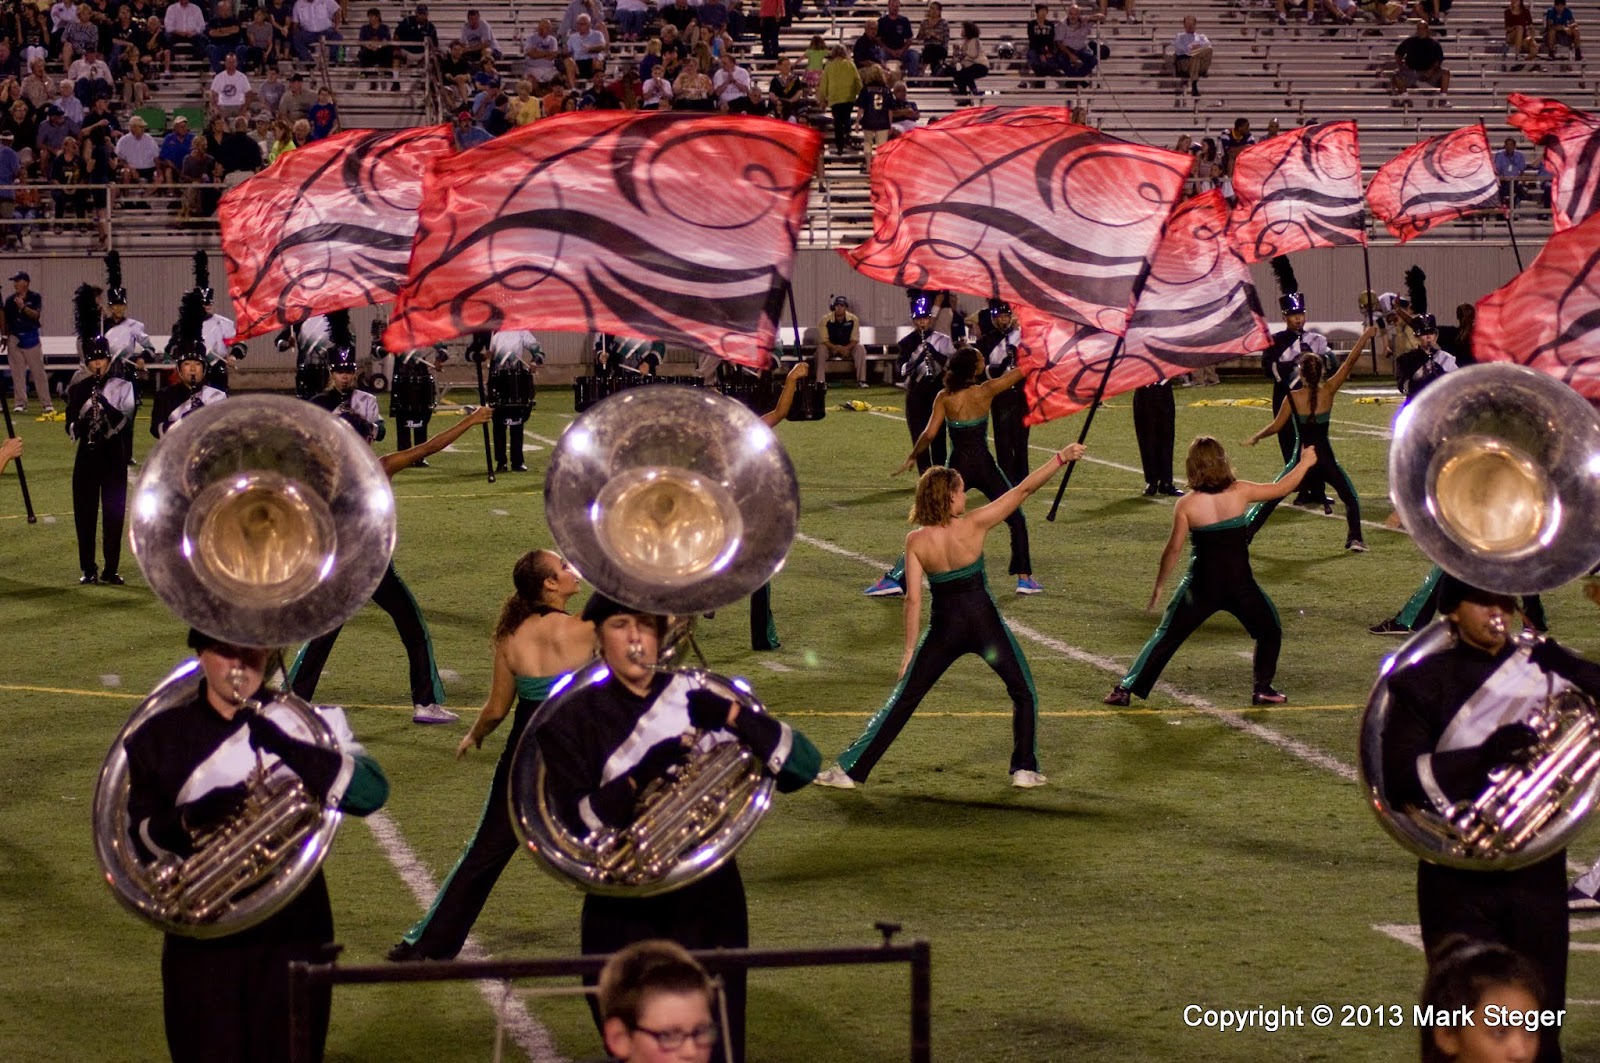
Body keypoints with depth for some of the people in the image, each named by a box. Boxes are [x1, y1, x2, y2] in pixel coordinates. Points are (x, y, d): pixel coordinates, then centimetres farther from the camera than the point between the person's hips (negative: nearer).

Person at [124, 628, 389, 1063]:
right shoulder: (161, 736, 6)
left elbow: (372, 791, -13)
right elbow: (140, 839, 2)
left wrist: (288, 748, -26)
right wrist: (191, 820, -20)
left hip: (292, 935, -1)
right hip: (202, 941, 1)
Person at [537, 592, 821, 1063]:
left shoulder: (698, 699, 4)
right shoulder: (574, 719, 3)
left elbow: (803, 765, -5)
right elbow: (574, 822, -10)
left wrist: (732, 716, -19)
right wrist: (640, 777, -23)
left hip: (708, 905, 0)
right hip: (623, 915, 0)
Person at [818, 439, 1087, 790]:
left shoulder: (916, 541, -9)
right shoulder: (973, 525, -13)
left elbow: (913, 598, -10)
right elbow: (1023, 489, -10)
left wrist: (910, 648, -2)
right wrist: (1061, 458, -3)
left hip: (945, 628, 2)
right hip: (984, 622, -1)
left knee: (903, 698, 8)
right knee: (1024, 693, 19)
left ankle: (850, 770, 7)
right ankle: (1024, 769, 17)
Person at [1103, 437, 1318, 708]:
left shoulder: (1186, 505, -8)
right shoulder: (1240, 492, -5)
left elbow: (1174, 549, -7)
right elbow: (1282, 488, 7)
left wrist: (1158, 586, 3)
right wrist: (1305, 463, 23)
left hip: (1202, 586, 0)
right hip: (1240, 583, 0)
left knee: (1166, 637, 11)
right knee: (1270, 630, 24)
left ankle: (1126, 689, 9)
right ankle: (1262, 688, 17)